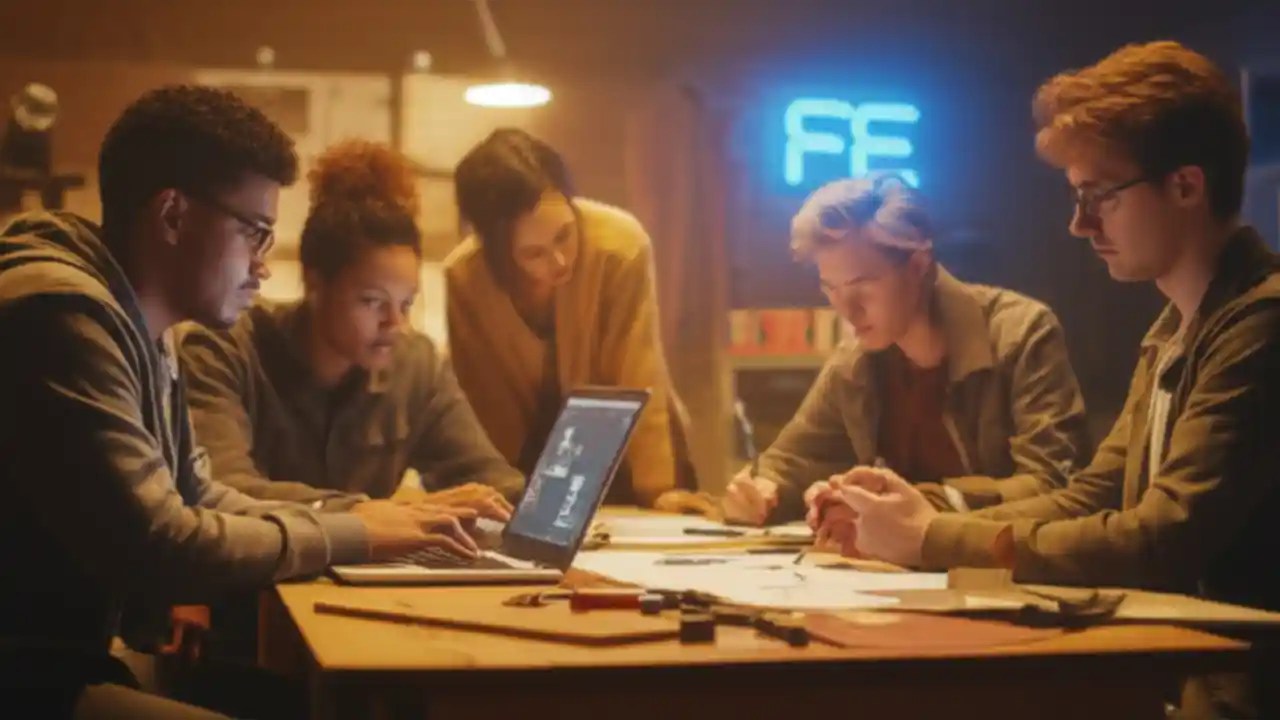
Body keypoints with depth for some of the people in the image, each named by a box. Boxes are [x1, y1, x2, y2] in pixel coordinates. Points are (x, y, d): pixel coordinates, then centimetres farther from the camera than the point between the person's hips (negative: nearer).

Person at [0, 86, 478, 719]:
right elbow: (156, 548, -24)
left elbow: (197, 500, 17)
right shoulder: (64, 313, -20)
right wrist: (350, 536, -12)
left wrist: (356, 518, 2)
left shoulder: (144, 329, 12)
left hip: (73, 653, 10)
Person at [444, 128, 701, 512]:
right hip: (532, 449, 1)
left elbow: (640, 380, -27)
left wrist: (658, 487, -31)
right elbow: (481, 401, -13)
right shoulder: (462, 275, -24)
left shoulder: (622, 246, -30)